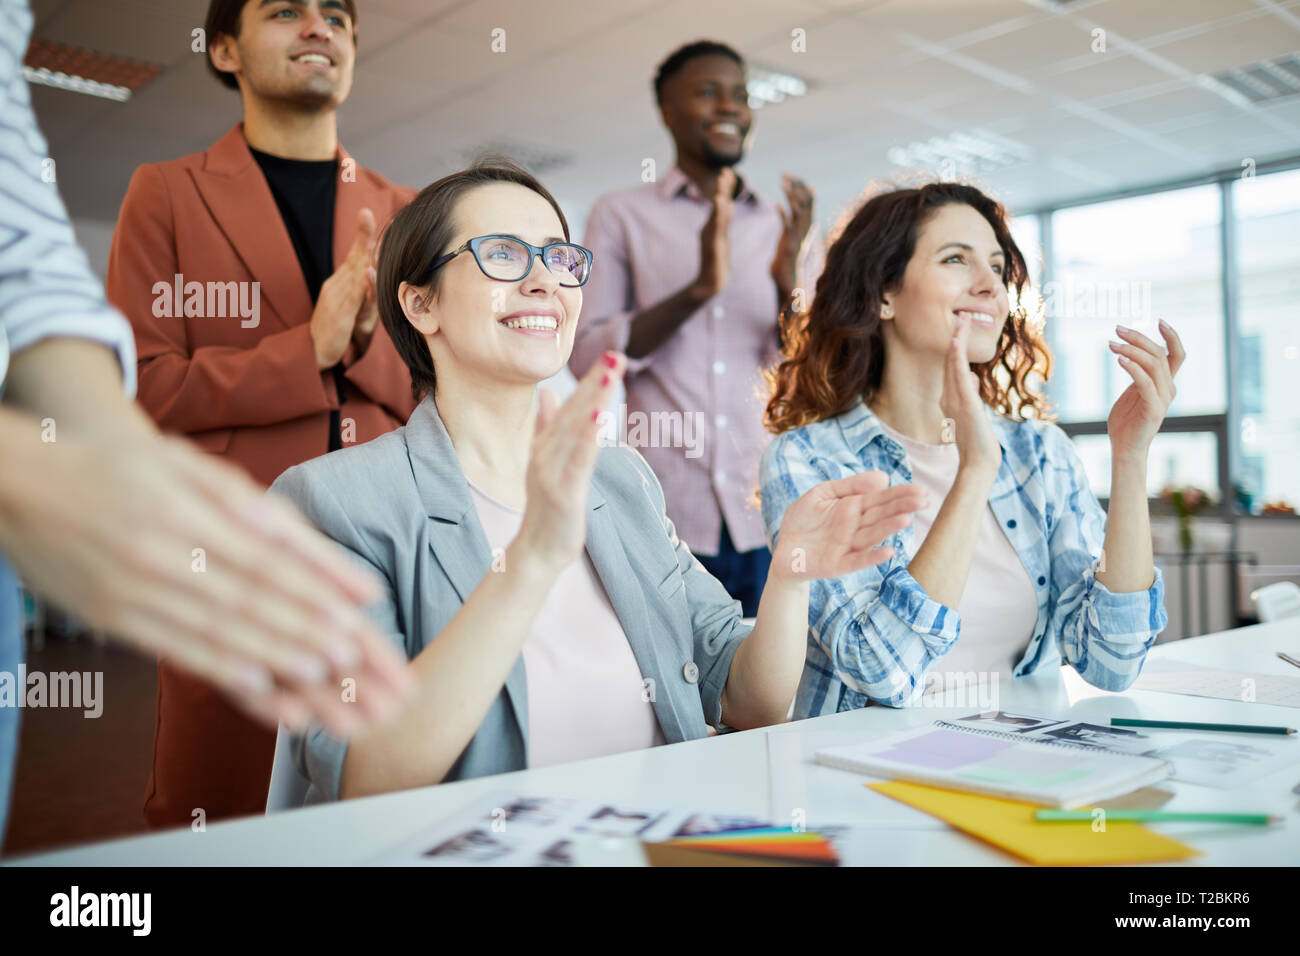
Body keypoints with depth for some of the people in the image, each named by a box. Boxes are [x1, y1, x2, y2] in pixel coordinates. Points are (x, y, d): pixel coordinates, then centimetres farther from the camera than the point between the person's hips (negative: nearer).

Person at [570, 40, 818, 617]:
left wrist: (787, 283, -11)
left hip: (767, 514, 3)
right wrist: (697, 289, -17)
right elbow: (586, 356, -4)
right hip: (666, 513, -2)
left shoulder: (779, 226, 13)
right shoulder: (621, 215, 6)